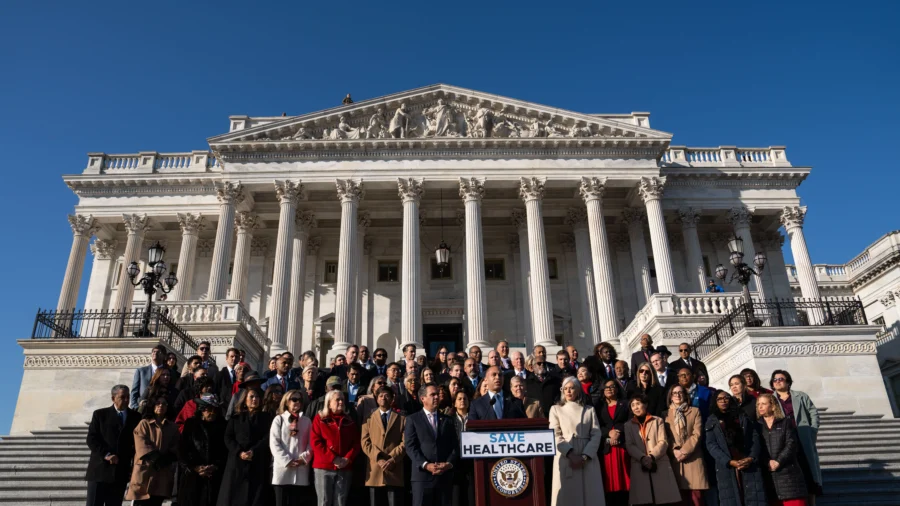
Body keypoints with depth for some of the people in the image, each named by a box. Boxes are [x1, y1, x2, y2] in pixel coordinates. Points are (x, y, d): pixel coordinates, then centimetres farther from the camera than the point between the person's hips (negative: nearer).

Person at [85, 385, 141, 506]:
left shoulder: (136, 417, 8)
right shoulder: (100, 414, 3)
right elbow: (91, 439, -2)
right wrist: (106, 454, -14)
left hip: (121, 472, 2)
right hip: (100, 469, -2)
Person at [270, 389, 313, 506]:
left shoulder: (307, 421, 12)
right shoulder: (279, 419, 6)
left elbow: (311, 443, 8)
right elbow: (274, 443, -2)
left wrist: (304, 458, -8)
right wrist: (287, 460, -10)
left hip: (301, 469, 2)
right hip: (282, 466, -2)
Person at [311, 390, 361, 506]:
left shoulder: (349, 420, 13)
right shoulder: (320, 418, 3)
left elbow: (356, 442, 9)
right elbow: (315, 441, -6)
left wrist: (348, 459, -10)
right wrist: (333, 458, -13)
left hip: (345, 467, 3)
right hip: (324, 466, -3)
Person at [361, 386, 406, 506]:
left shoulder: (402, 418, 11)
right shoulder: (369, 418, 14)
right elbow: (365, 442, 3)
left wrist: (392, 460, -13)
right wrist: (379, 459, -11)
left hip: (395, 470, -1)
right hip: (374, 471, 1)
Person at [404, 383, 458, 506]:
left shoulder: (448, 420, 16)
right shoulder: (412, 419, 6)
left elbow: (455, 446, 10)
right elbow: (410, 447, -4)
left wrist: (449, 463, -8)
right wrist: (426, 465, -15)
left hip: (445, 475, 3)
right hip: (422, 475, -3)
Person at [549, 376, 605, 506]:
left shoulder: (589, 410, 13)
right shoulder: (556, 409, 10)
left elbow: (596, 435, 4)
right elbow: (555, 435, -1)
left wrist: (585, 456, -10)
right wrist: (570, 454, -15)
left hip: (588, 459, 2)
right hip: (565, 458, -1)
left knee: (590, 494, -2)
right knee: (567, 495, -4)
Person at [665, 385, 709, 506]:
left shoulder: (695, 411, 11)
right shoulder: (666, 414, 12)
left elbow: (697, 434, 0)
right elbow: (665, 437, 7)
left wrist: (684, 451, -10)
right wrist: (675, 451, -10)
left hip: (693, 458, -1)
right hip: (674, 459, 1)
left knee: (696, 496, -8)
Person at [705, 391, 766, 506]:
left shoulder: (742, 417, 19)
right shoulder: (712, 421, 11)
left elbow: (755, 438, 8)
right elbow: (711, 445, 0)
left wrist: (751, 458, -10)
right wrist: (729, 461, -14)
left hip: (749, 464, 2)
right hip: (726, 467, -1)